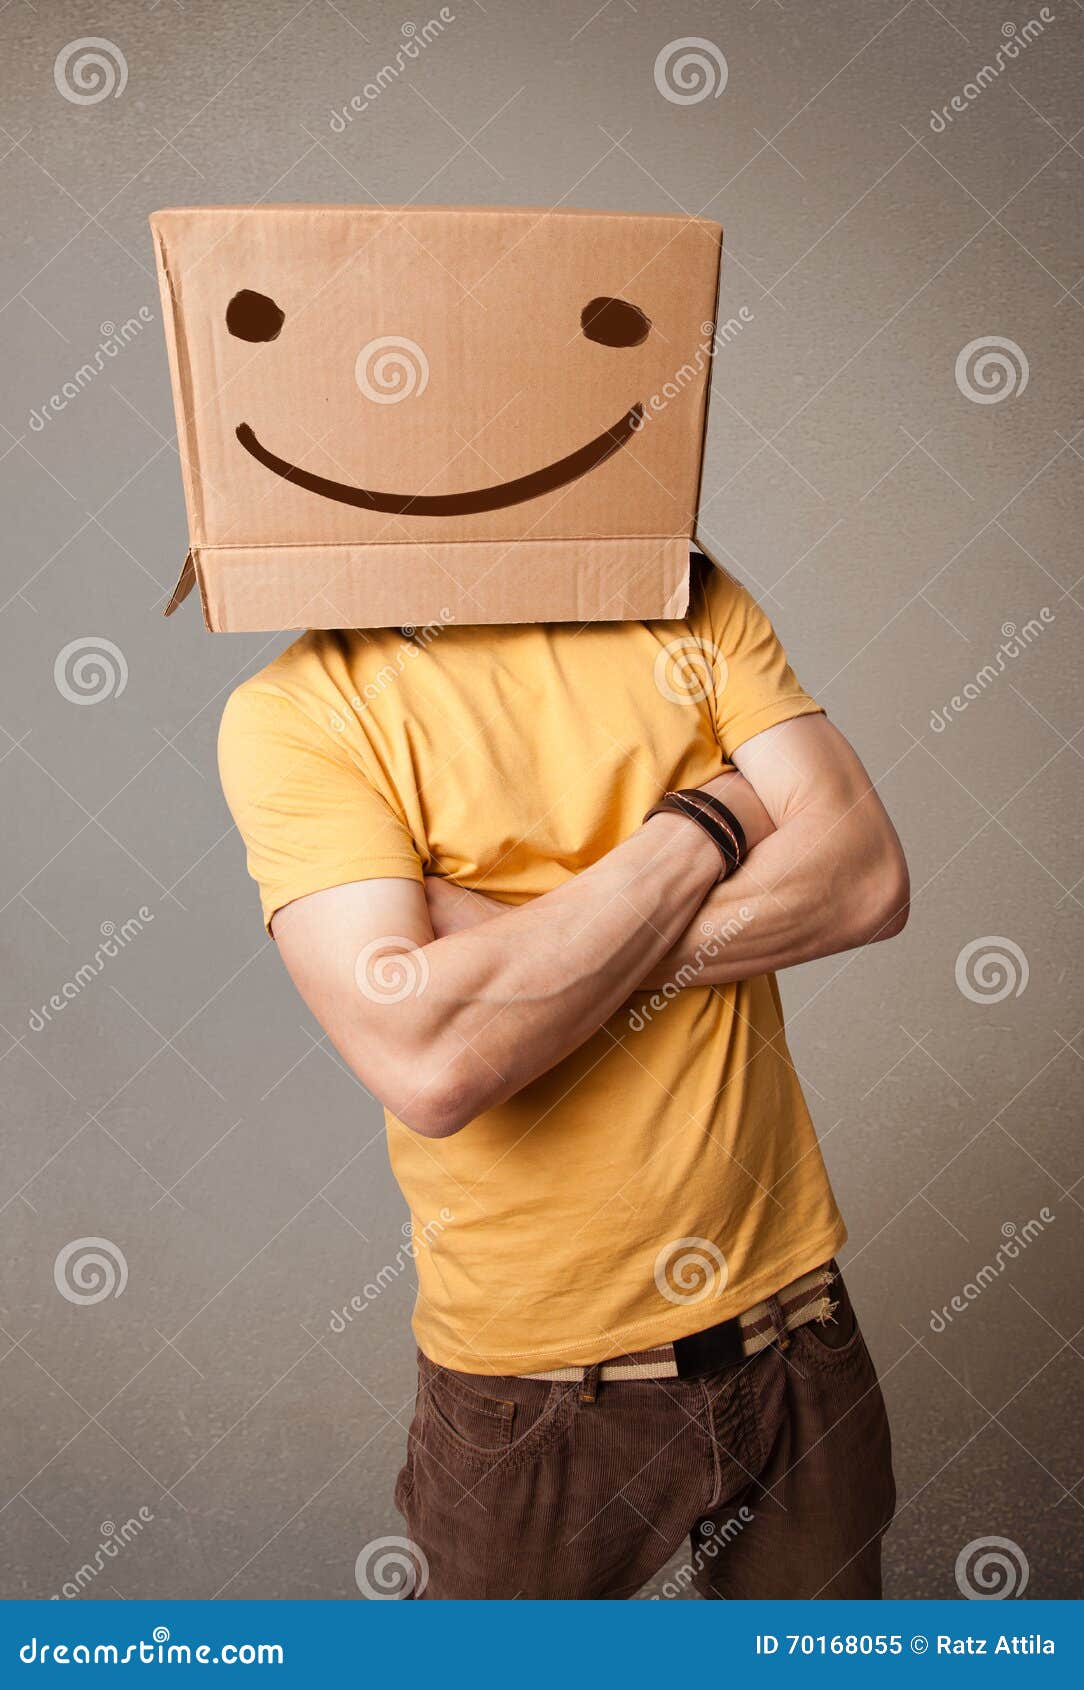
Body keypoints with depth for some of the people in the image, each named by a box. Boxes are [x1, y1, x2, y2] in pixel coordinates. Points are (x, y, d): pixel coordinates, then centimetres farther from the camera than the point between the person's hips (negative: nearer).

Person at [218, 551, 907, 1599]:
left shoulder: (695, 605, 0)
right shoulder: (293, 709, -12)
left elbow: (869, 875, -12)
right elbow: (424, 1061, -25)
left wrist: (512, 952, -19)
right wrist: (703, 828, -16)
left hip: (794, 1320, 4)